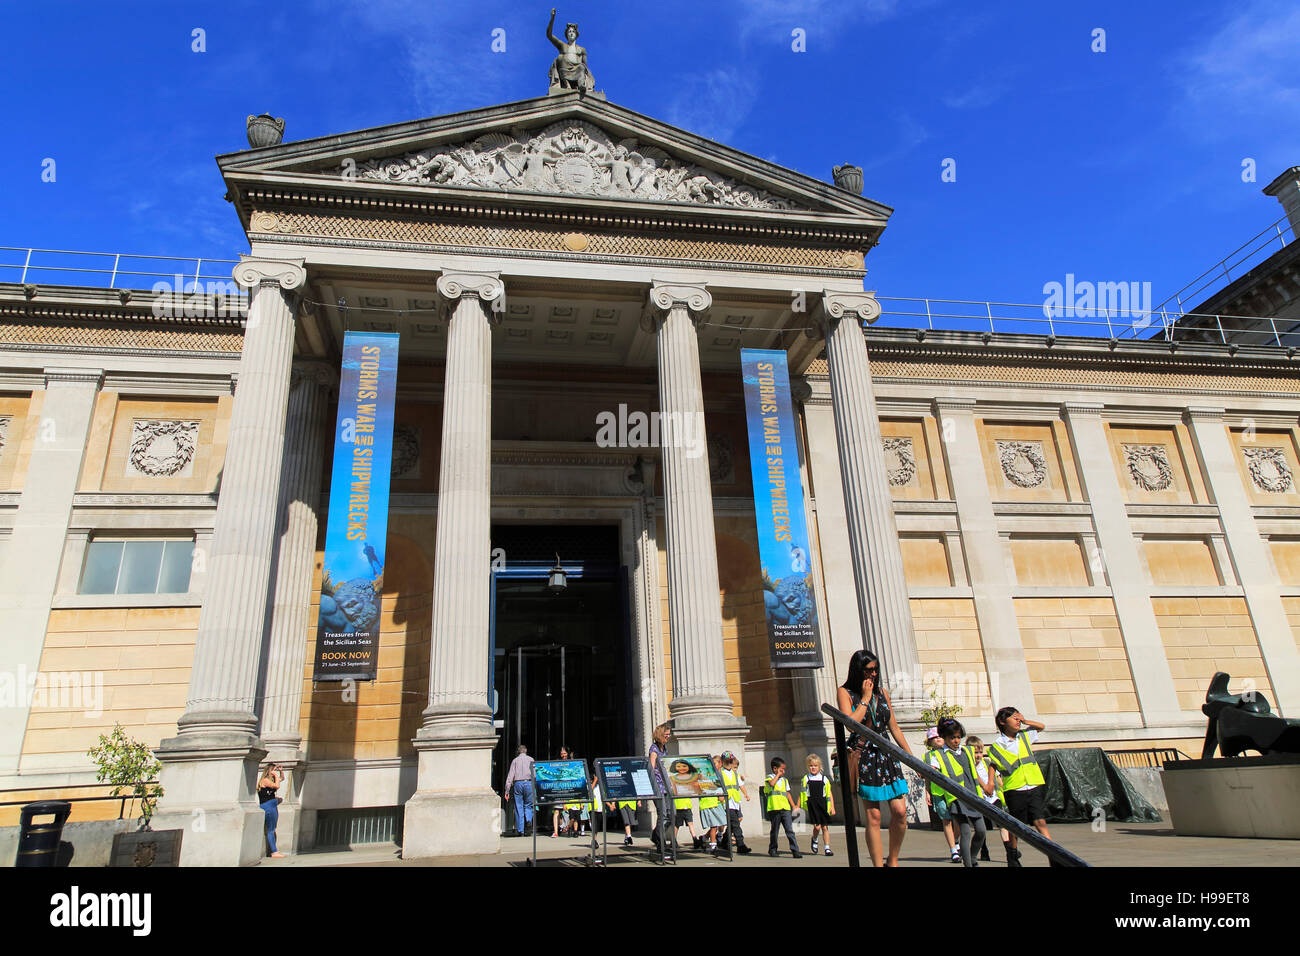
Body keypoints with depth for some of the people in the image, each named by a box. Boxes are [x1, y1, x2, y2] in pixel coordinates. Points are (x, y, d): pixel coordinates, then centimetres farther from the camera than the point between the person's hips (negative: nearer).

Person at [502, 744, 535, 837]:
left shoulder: (515, 760, 12)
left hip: (518, 783, 0)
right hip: (529, 783, 0)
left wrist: (507, 791, 5)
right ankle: (528, 820, -15)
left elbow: (510, 776, 6)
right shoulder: (530, 759, 12)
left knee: (518, 807, 5)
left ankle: (519, 830, 4)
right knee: (528, 805, 12)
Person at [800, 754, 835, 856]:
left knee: (825, 827, 3)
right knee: (817, 826, -11)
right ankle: (814, 840, 20)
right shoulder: (805, 779, 3)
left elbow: (829, 793, 8)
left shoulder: (824, 778, 6)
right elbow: (801, 793, 8)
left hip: (823, 804, 2)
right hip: (811, 805, -2)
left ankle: (827, 848, 12)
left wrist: (832, 807, 2)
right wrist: (798, 805, 4)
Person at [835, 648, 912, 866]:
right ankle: (877, 864, 7)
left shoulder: (882, 692, 13)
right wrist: (865, 697, -8)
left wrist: (911, 757, 17)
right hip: (864, 756, -4)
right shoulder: (845, 692, -1)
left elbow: (893, 726, 18)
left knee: (900, 811, -2)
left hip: (886, 755, 4)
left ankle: (893, 861, 17)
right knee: (873, 815, -3)